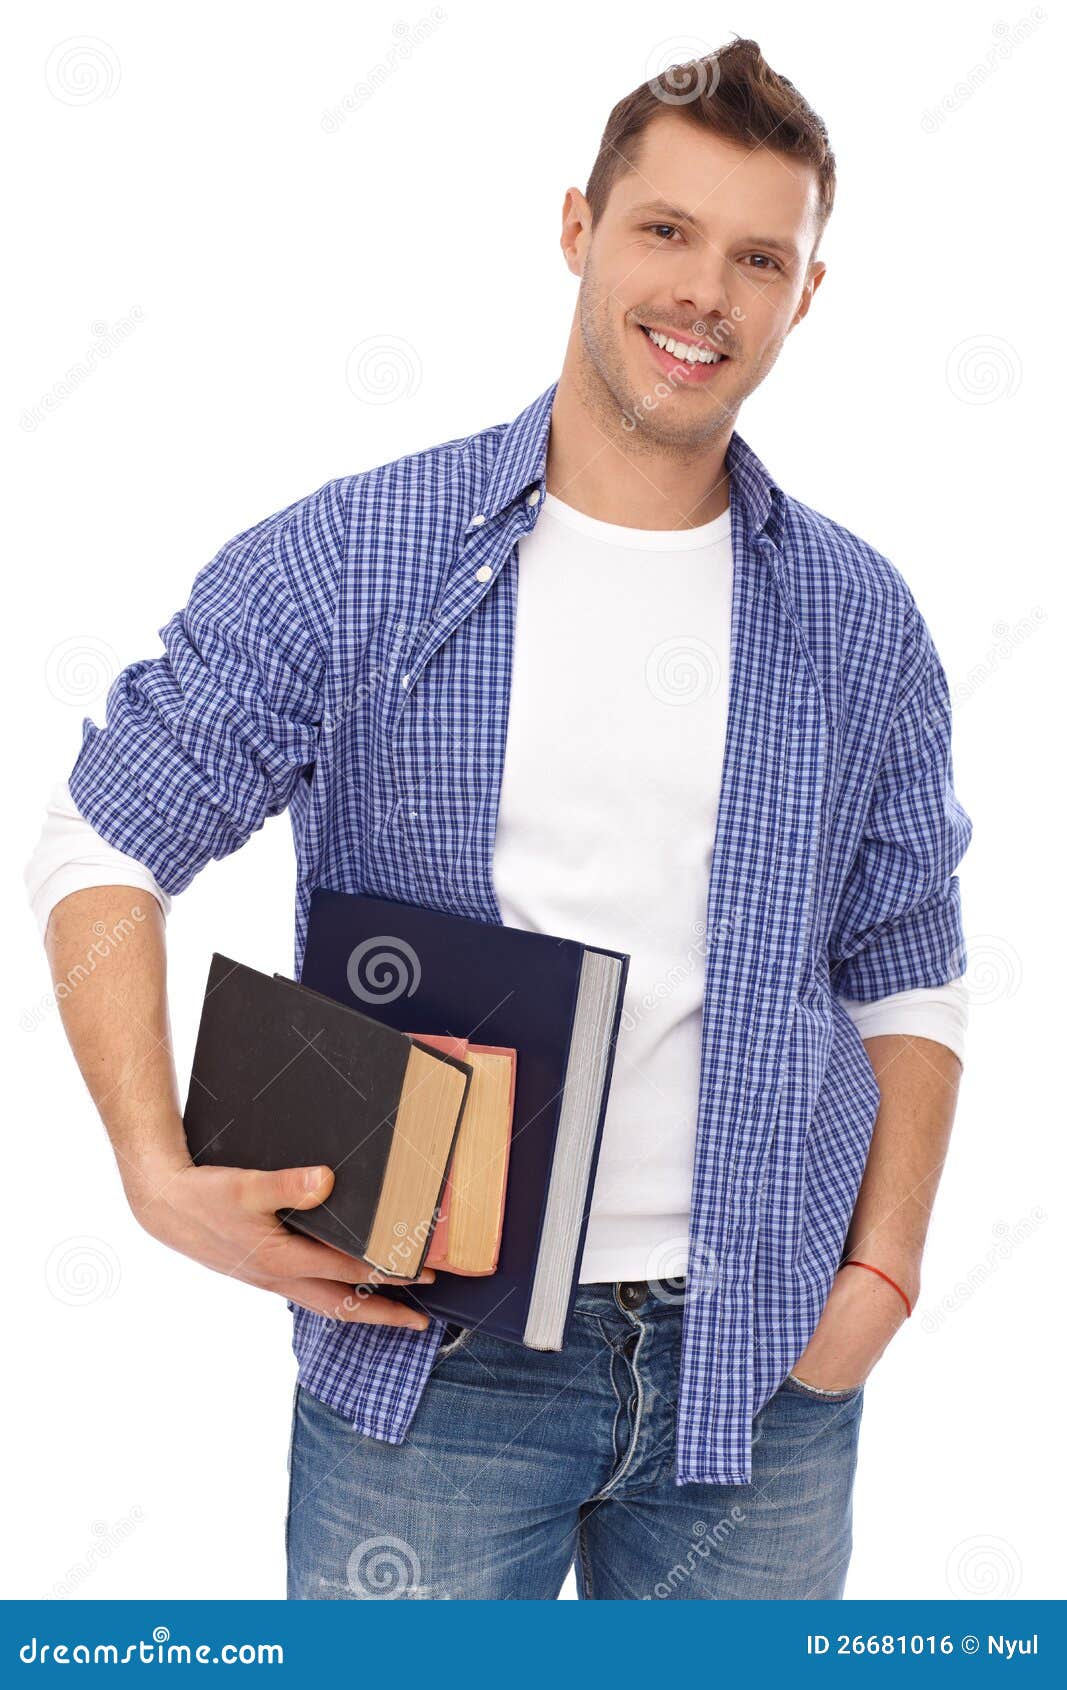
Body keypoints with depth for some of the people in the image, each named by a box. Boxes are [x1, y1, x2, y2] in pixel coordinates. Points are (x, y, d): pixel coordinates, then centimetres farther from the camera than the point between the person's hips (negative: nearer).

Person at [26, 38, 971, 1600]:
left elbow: (908, 981, 9)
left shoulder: (860, 621, 3)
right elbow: (102, 852, -2)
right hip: (428, 1353, -2)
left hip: (759, 1362, 3)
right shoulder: (346, 562, -5)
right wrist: (159, 1175, -13)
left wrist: (880, 1274, -1)